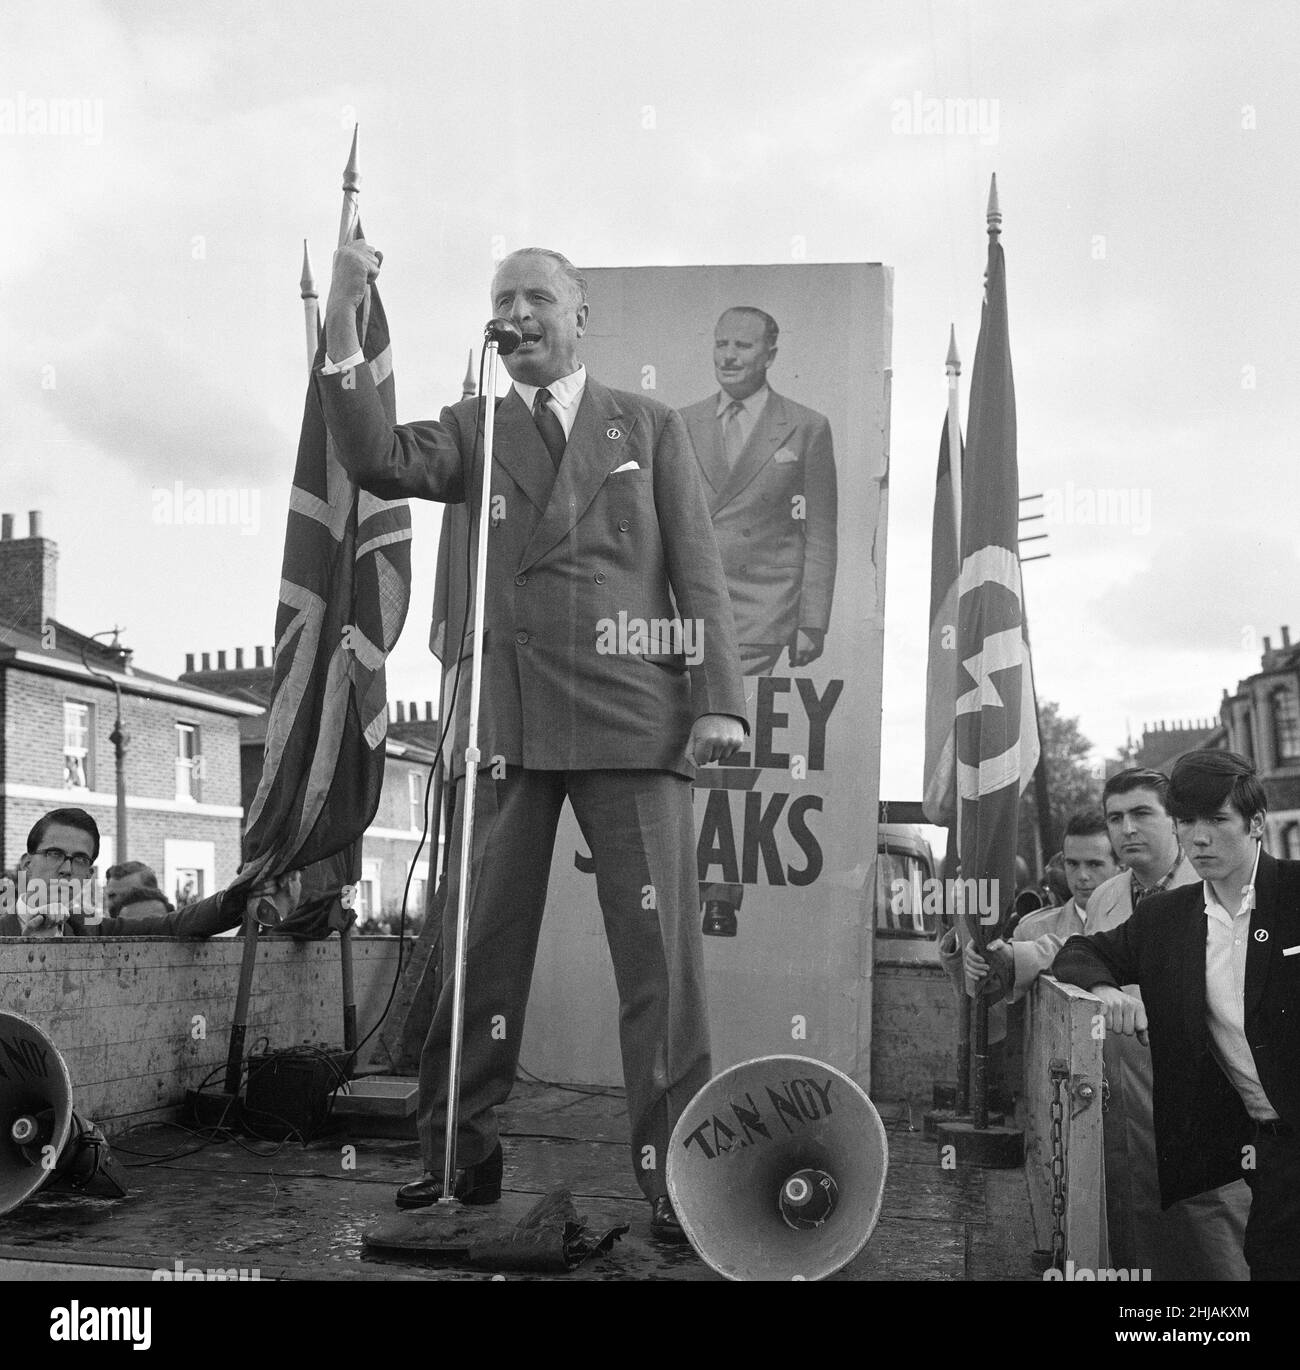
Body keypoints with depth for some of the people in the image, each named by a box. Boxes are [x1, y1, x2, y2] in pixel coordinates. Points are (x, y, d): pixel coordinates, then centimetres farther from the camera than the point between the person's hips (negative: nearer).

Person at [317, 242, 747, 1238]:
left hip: (632, 711, -1)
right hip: (506, 719, 2)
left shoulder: (651, 427, 14)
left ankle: (676, 1175, 4)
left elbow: (698, 569, 7)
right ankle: (461, 1156, 17)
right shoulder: (473, 431, 16)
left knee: (659, 951, -4)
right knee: (480, 949, 5)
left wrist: (719, 699, -4)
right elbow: (378, 461, -4)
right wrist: (343, 328, -13)